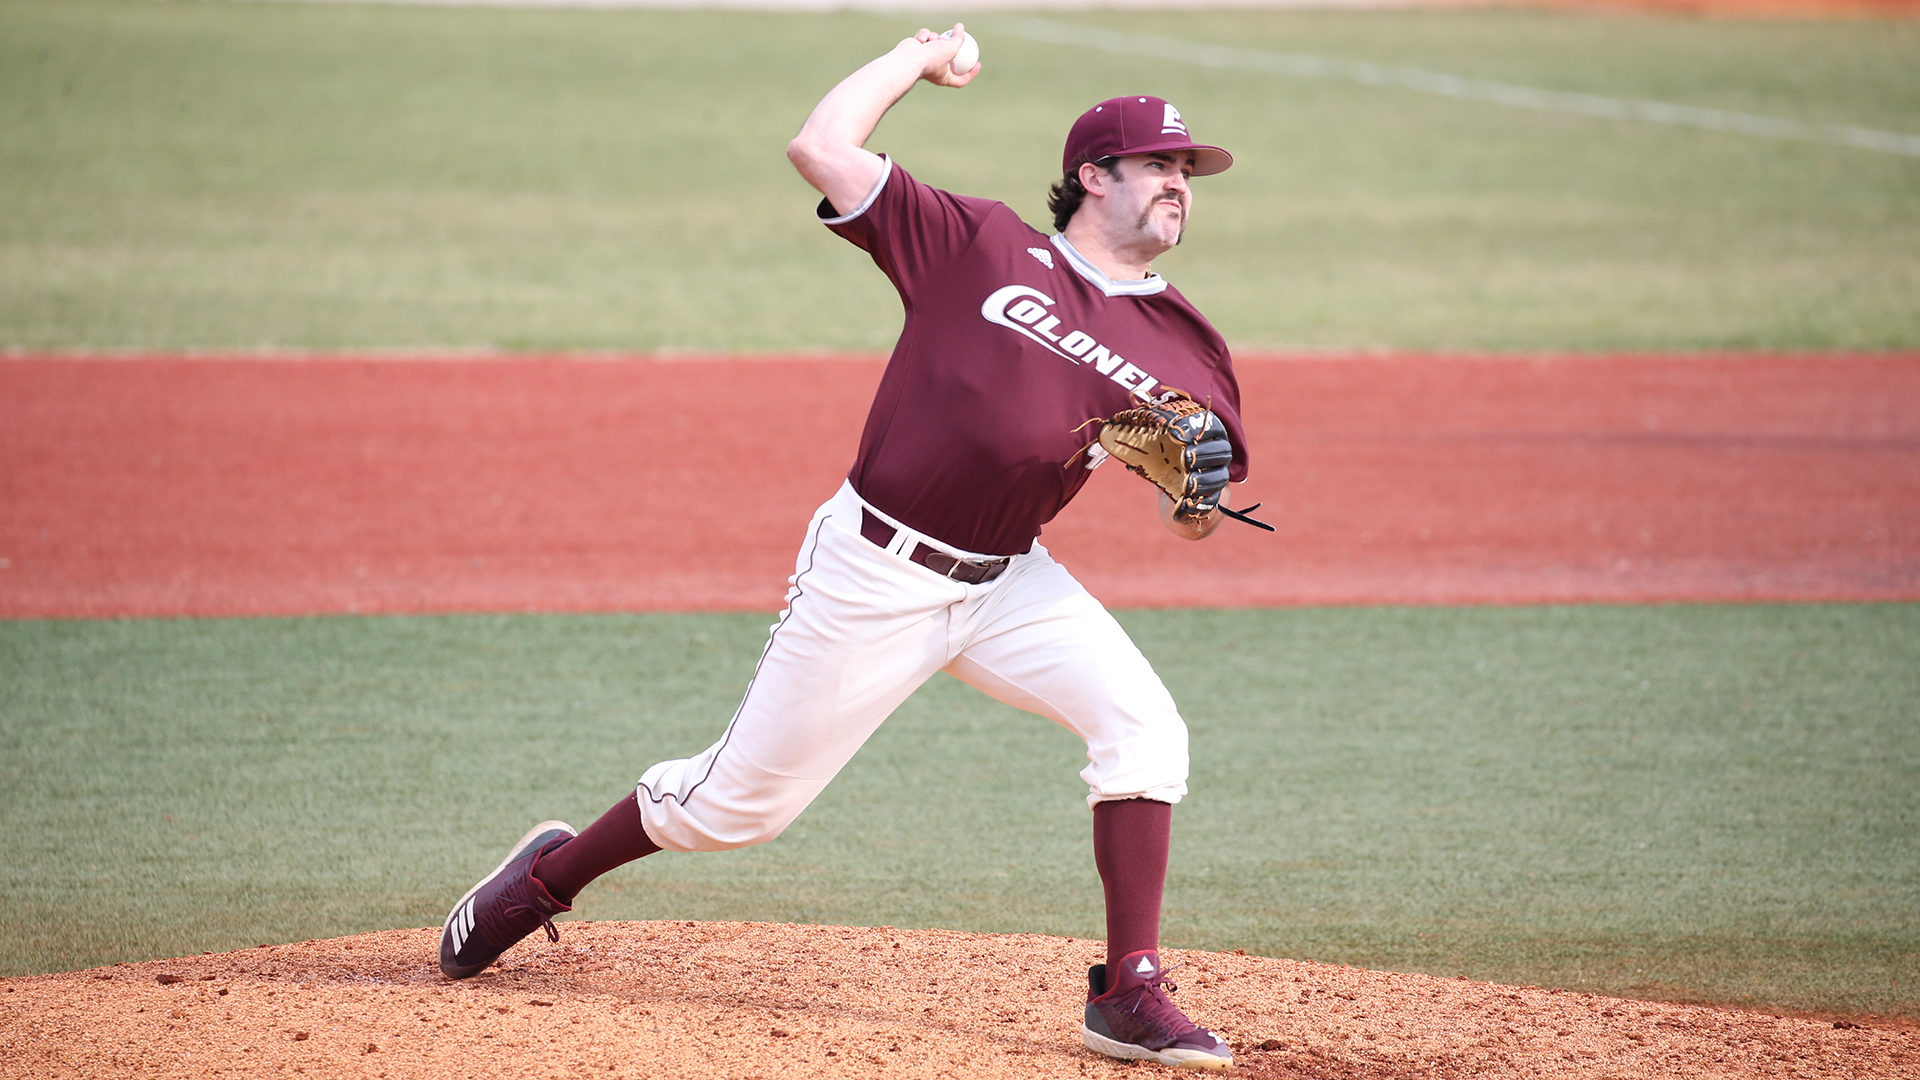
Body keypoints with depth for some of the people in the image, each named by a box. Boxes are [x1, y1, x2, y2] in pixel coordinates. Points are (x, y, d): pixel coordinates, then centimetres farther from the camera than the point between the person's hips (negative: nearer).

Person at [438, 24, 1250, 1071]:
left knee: (1143, 728, -19)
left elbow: (1201, 503, 6)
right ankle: (552, 873, 32)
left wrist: (1197, 499, -17)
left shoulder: (1178, 347, 4)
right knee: (742, 798, 5)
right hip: (871, 576, -3)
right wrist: (917, 59, 2)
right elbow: (819, 148, -9)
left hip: (1006, 583, 4)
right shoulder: (979, 245, -5)